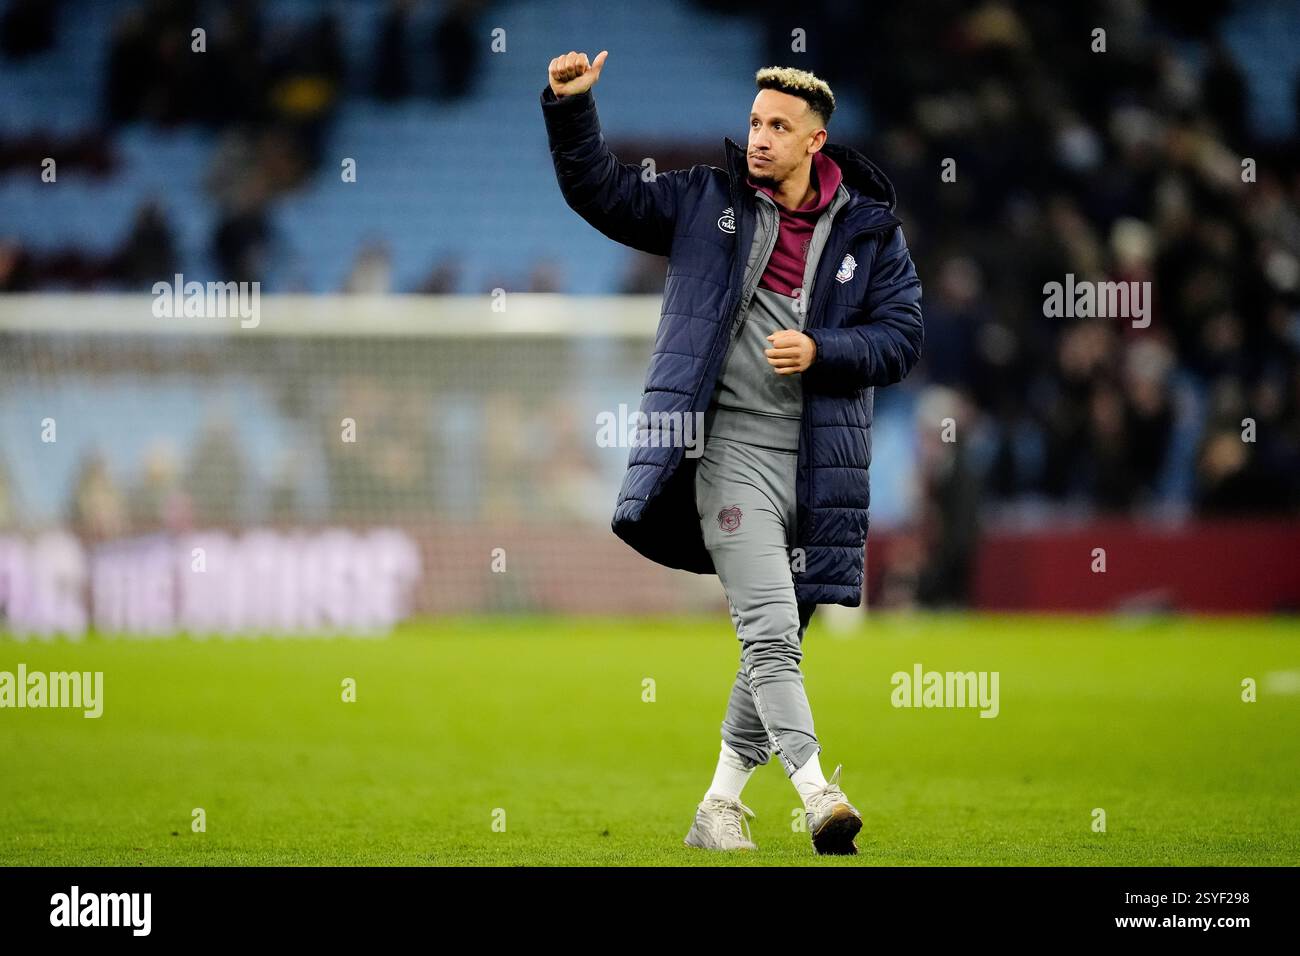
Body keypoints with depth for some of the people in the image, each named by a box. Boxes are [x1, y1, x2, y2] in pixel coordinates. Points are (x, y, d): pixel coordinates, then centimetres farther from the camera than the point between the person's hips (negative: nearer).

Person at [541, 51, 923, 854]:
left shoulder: (871, 232, 6)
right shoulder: (707, 202, 6)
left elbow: (903, 336, 5)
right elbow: (600, 191, 9)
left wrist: (820, 353, -11)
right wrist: (570, 108, -4)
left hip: (819, 461, 2)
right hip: (733, 448, -2)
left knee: (780, 640, 8)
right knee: (770, 630, -16)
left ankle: (720, 807, 19)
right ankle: (818, 795, -23)